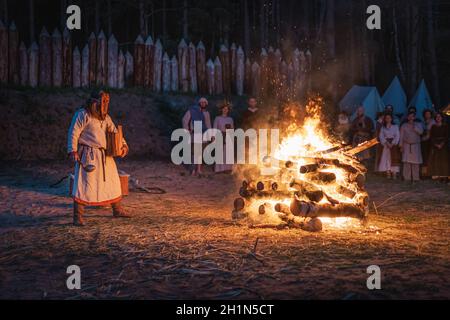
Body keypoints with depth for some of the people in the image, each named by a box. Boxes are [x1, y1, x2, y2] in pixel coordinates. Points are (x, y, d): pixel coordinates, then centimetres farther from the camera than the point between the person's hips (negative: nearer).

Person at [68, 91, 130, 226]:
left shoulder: (105, 117, 13)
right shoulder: (83, 115, -10)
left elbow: (114, 131, 15)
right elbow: (73, 133, -14)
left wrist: (123, 144, -2)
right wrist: (73, 151, -21)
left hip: (105, 156, 8)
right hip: (88, 155, -8)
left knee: (113, 182, 16)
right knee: (83, 184, -10)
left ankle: (117, 210, 31)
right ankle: (78, 217, -7)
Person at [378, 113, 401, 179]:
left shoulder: (395, 126, 9)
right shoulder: (383, 127, 12)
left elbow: (397, 136, 0)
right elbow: (381, 136, 1)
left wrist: (392, 143, -13)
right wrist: (387, 143, -14)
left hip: (394, 144, -1)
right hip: (386, 145, 1)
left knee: (394, 158, -10)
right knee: (386, 159, -7)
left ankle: (394, 174, -14)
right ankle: (388, 174, -9)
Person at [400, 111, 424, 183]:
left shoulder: (418, 125, 10)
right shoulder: (404, 126, 9)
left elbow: (421, 132, -9)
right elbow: (401, 136, 6)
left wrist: (414, 127, -11)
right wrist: (401, 146, -2)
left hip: (415, 146, 1)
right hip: (406, 145, -1)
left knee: (416, 162, -3)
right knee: (407, 162, -7)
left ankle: (415, 178, 1)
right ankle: (407, 177, -5)